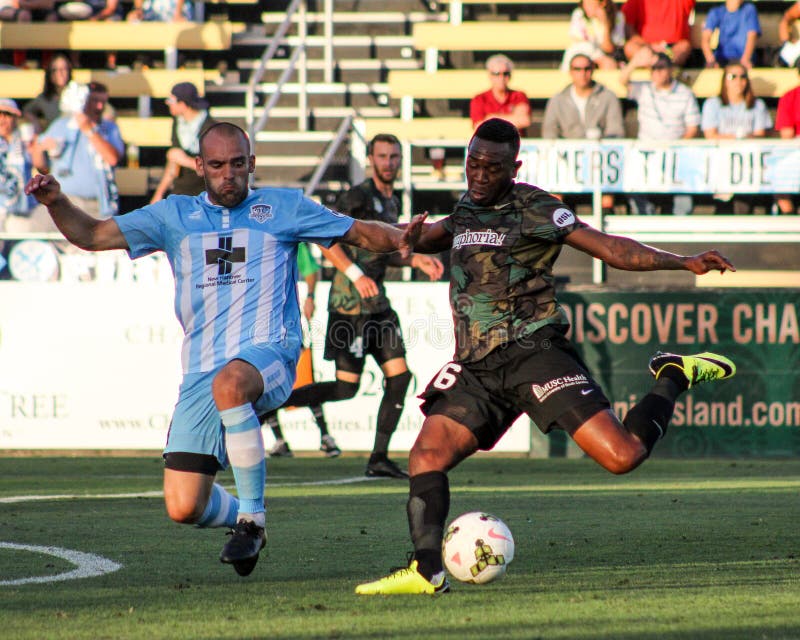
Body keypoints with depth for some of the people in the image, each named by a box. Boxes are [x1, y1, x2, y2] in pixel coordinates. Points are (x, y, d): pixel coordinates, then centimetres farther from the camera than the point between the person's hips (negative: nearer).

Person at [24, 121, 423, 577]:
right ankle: (244, 517, 29)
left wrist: (397, 239, -7)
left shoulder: (284, 208, 13)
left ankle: (253, 514, -26)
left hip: (268, 355, -3)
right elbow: (92, 235, 17)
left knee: (228, 384, -42)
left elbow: (359, 232, 15)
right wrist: (57, 203, -2)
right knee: (183, 508, -8)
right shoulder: (175, 216, 18)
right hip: (202, 368, 3)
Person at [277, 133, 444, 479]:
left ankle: (379, 459, 6)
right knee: (346, 387, -9)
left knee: (399, 375, 1)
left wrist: (417, 260, 13)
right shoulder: (359, 196, -11)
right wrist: (356, 274, -24)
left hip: (377, 303, 9)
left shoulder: (392, 201, 17)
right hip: (351, 304, -9)